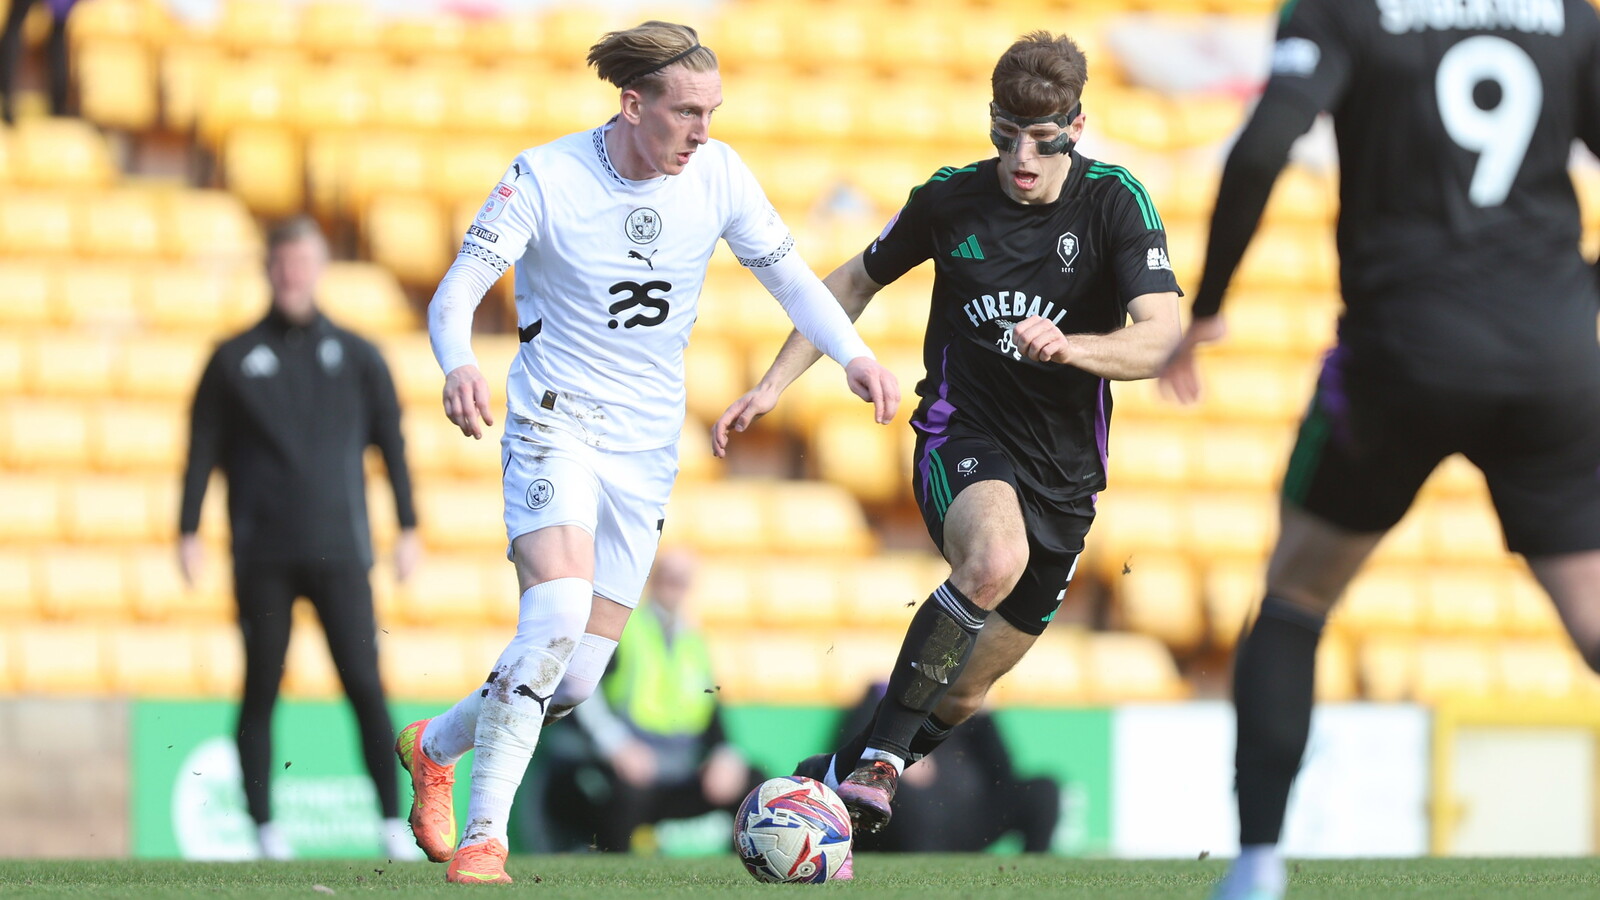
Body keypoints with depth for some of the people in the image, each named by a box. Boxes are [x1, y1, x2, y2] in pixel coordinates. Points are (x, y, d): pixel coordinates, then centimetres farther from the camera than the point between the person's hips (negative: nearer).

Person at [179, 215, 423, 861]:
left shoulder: (357, 357, 10)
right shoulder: (234, 360, 9)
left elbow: (391, 443, 12)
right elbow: (202, 449, 9)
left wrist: (408, 529, 5)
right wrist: (189, 533, 1)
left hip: (340, 552, 0)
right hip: (262, 557, 0)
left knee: (364, 685, -8)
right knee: (261, 692, -1)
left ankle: (393, 822, -5)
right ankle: (265, 827, 4)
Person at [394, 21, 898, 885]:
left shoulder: (717, 174, -4)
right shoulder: (545, 177, -14)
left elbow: (789, 276, 6)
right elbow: (456, 292, -18)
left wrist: (852, 354, -12)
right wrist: (457, 365, -40)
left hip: (648, 447, 5)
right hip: (556, 424, -4)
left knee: (576, 678, 2)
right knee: (558, 613, -28)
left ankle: (435, 744, 32)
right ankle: (482, 837, -21)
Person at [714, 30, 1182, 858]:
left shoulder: (1115, 202, -10)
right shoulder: (949, 200, -4)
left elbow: (1163, 340, -20)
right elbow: (856, 282, 14)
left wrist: (1069, 346, -39)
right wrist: (773, 384, 8)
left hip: (1066, 471, 2)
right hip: (961, 438, -2)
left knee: (962, 693, 9)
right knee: (995, 559, -37)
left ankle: (847, 775, 36)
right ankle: (880, 757, -28)